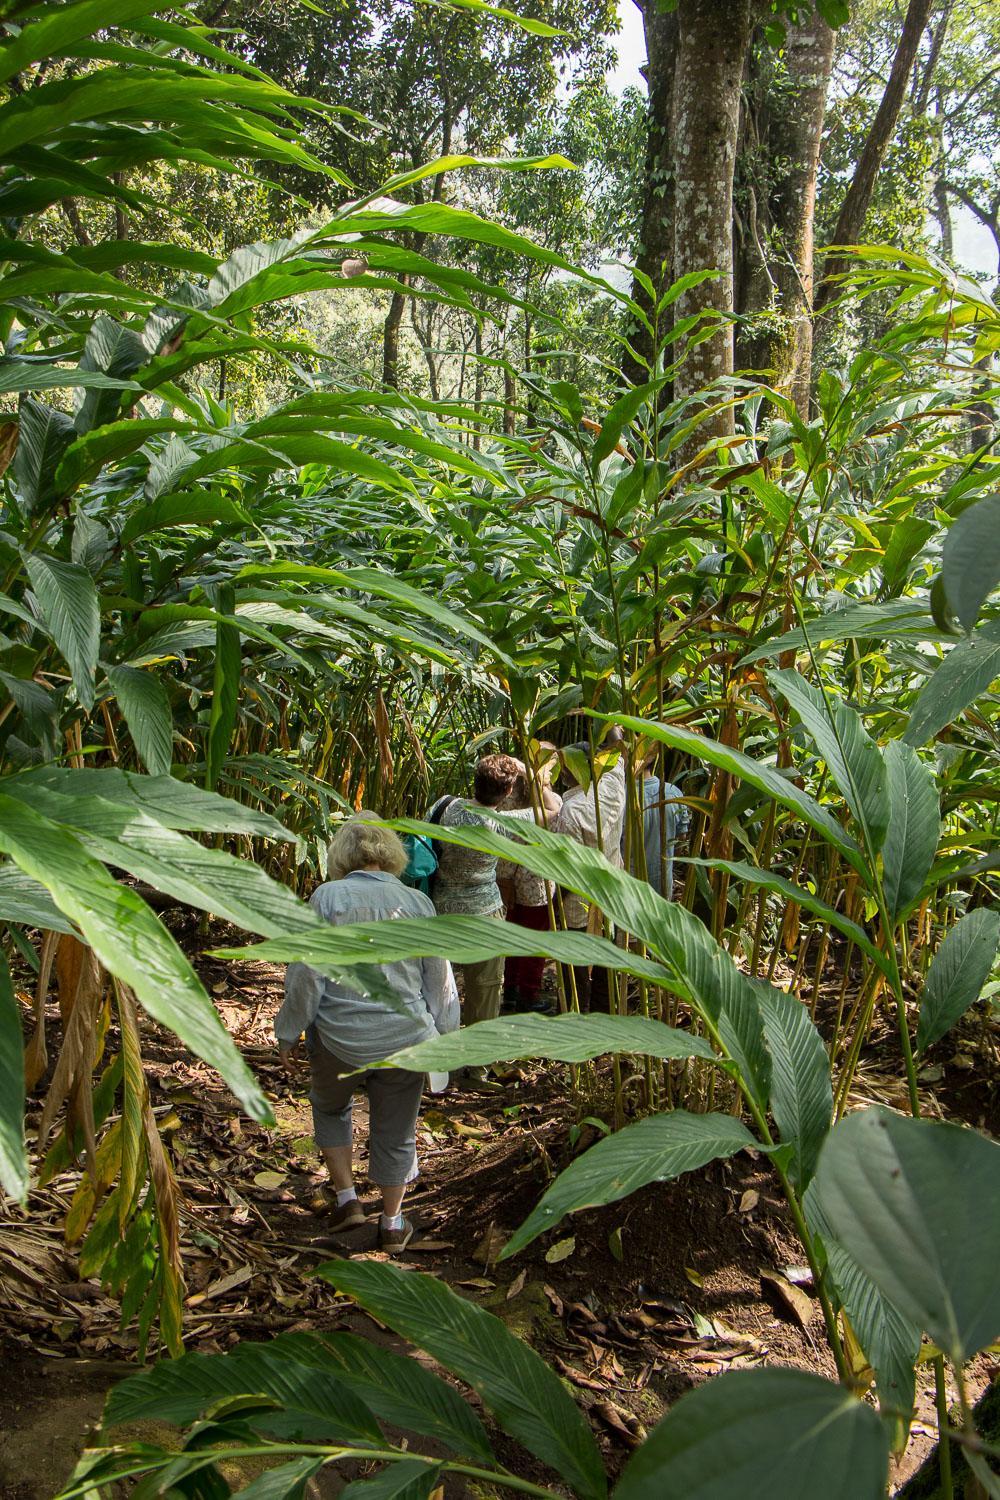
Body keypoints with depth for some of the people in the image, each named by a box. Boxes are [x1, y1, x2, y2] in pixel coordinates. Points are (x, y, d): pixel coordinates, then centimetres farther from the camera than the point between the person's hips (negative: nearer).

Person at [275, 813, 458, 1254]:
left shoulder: (327, 897, -10)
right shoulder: (418, 903, -2)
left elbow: (305, 975, -10)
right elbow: (439, 983, 4)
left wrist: (289, 1037, 2)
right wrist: (442, 1037, 16)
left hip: (339, 1038, -2)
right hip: (405, 1038, 2)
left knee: (330, 1107, 28)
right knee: (395, 1132, 19)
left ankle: (346, 1199, 29)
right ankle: (392, 1225, 32)